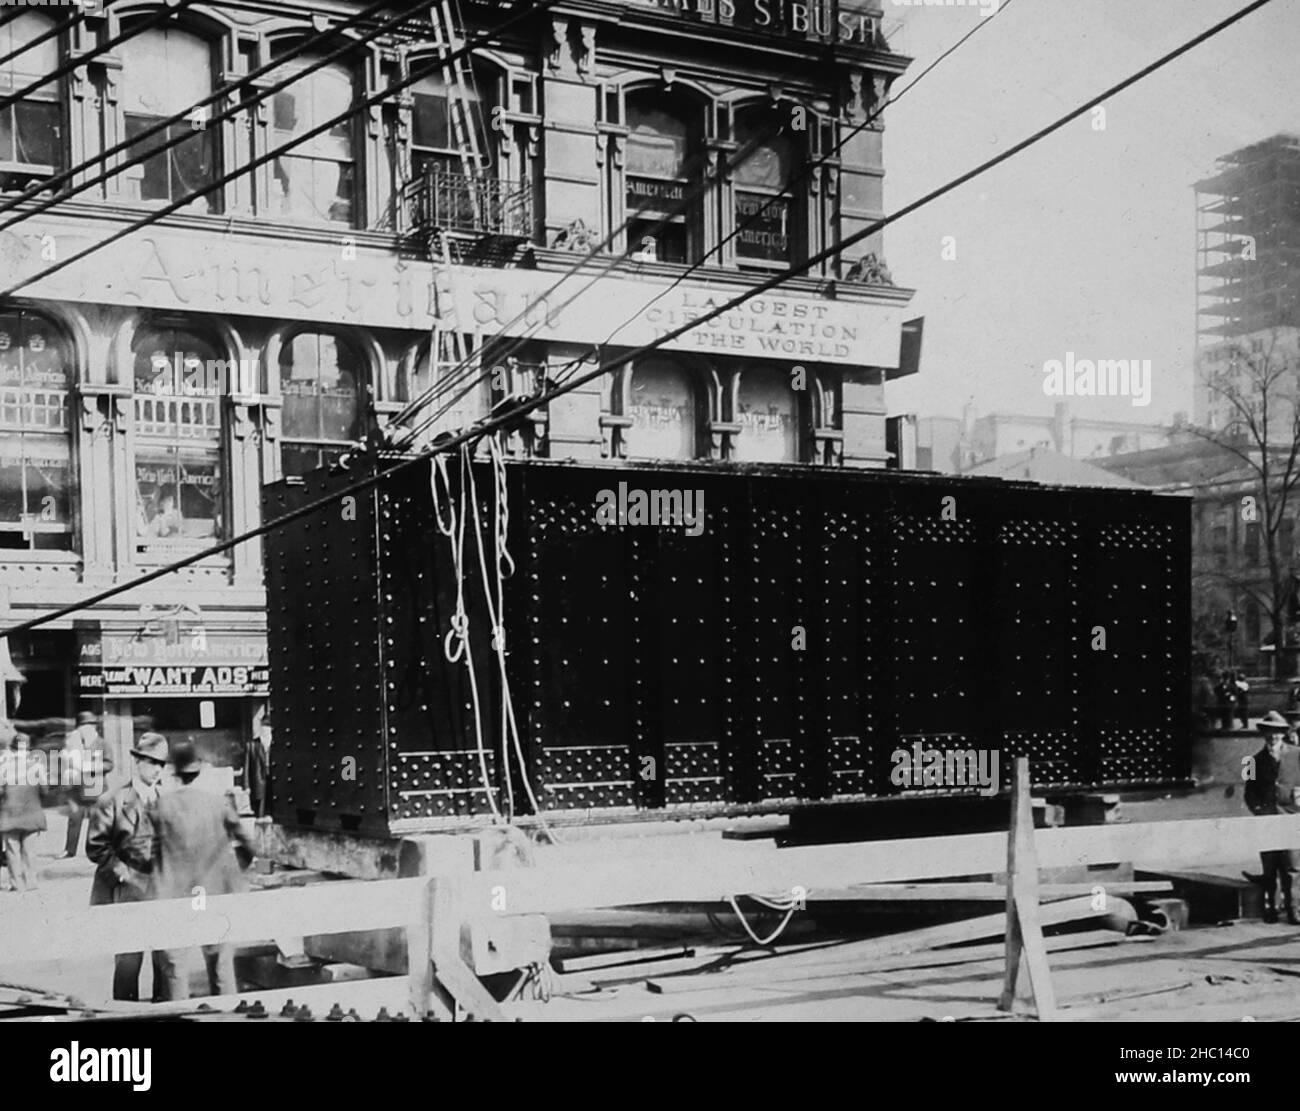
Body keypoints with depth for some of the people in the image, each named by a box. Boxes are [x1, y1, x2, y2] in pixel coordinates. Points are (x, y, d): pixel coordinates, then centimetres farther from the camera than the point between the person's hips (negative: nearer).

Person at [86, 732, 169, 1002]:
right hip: (128, 889, -3)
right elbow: (96, 846, -2)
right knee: (128, 959, -1)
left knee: (166, 957, 5)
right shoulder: (112, 802, -2)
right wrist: (122, 871, -9)